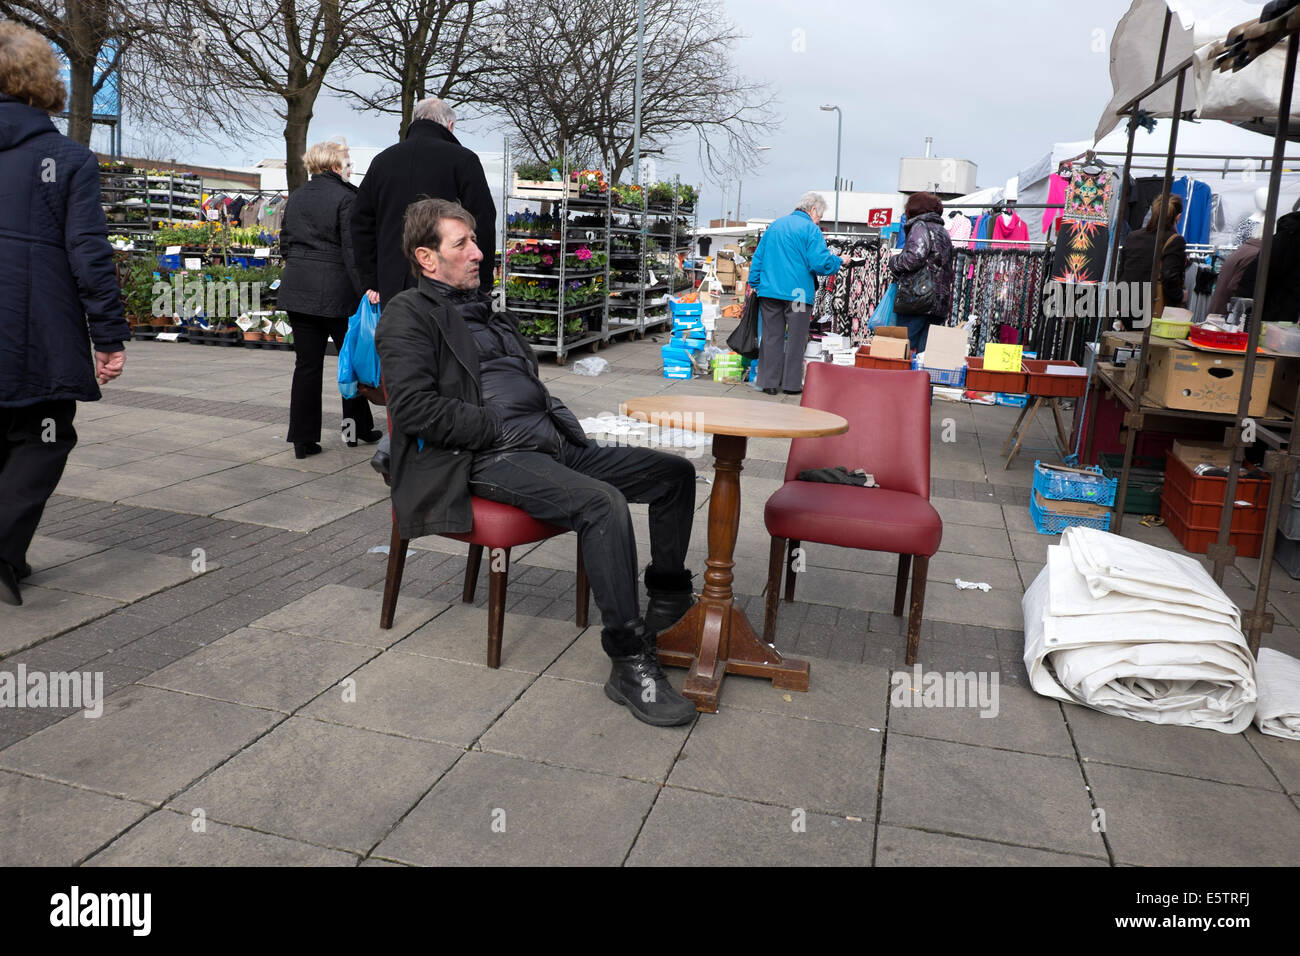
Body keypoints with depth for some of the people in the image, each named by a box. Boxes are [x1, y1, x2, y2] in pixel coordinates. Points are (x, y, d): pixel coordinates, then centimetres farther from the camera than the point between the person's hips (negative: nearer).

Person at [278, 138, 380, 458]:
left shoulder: (295, 198, 12)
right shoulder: (345, 198, -8)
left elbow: (285, 243, 17)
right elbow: (353, 251, -14)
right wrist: (364, 292, -14)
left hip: (297, 288, 6)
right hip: (334, 291, -6)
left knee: (306, 363, 7)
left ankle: (303, 439, 8)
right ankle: (357, 427, 21)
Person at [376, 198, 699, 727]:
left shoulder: (483, 310, 28)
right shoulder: (409, 314, 1)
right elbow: (414, 406, -13)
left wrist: (566, 424, 11)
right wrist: (497, 429, -15)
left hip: (550, 444, 9)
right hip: (490, 460, -9)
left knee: (674, 471, 2)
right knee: (603, 502, -33)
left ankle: (669, 597, 15)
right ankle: (629, 662, -27)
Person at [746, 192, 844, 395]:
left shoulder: (775, 225, 15)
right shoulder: (811, 229, -5)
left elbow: (758, 257, 17)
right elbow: (820, 262, -13)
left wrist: (755, 283, 21)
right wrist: (838, 262, 4)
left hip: (769, 291, 5)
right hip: (798, 292, -5)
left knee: (771, 337, 7)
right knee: (796, 338, 3)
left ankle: (769, 382, 7)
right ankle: (791, 384, 5)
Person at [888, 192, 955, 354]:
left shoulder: (920, 226, -3)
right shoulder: (943, 231, 23)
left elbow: (914, 257, -19)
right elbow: (948, 270, 21)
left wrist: (894, 263, -1)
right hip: (939, 303, 8)